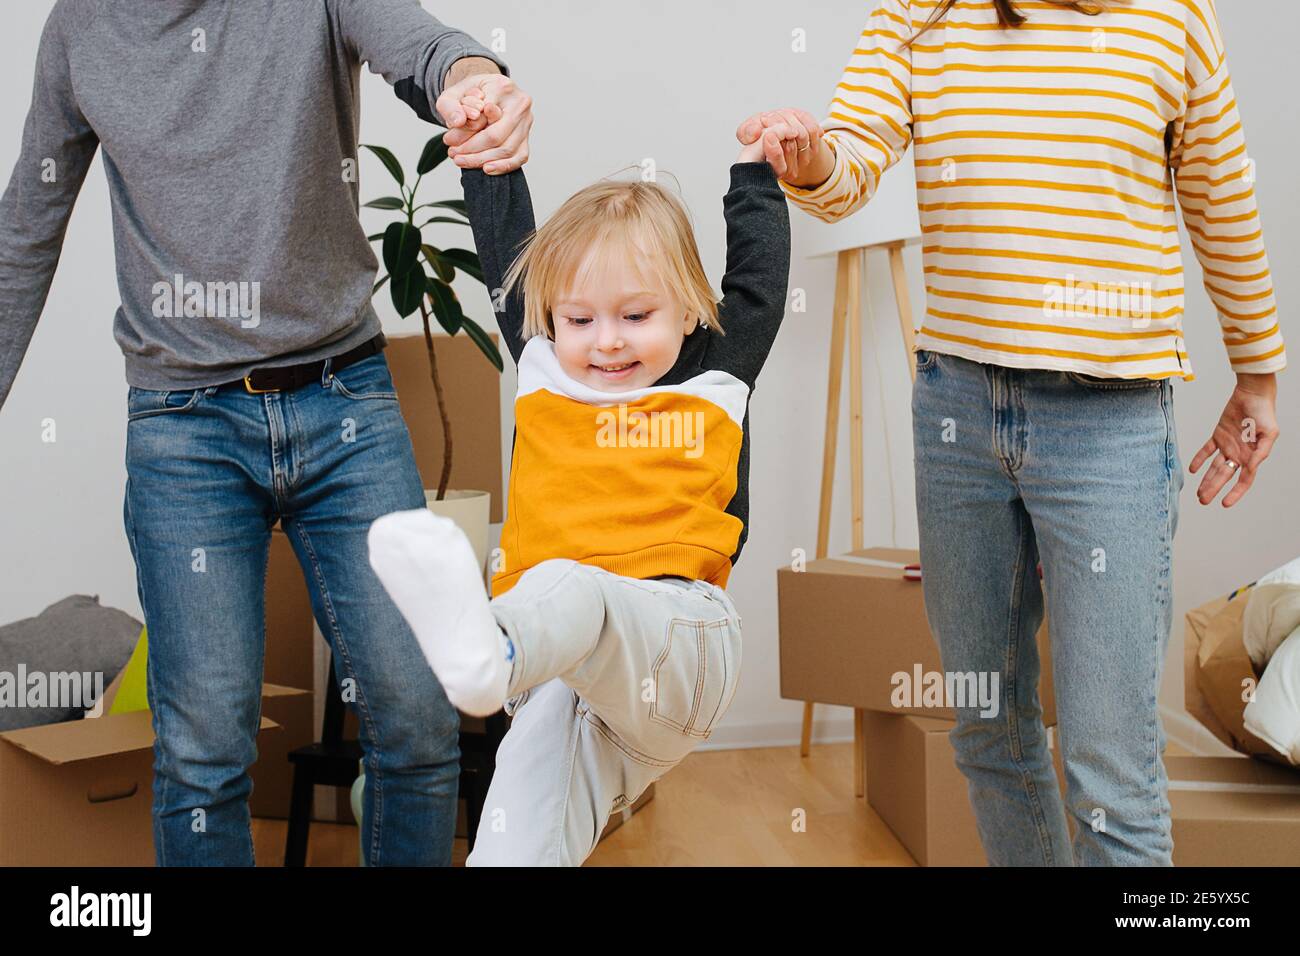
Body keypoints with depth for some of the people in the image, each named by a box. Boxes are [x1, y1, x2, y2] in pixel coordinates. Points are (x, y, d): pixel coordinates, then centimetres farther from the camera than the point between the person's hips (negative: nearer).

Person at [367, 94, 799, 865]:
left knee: (563, 590, -37)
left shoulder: (714, 383, 15)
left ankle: (490, 652, -67)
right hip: (564, 669, 4)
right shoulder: (544, 376, 19)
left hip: (684, 641, -3)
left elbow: (757, 281, 27)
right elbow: (508, 256, 27)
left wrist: (756, 176, 32)